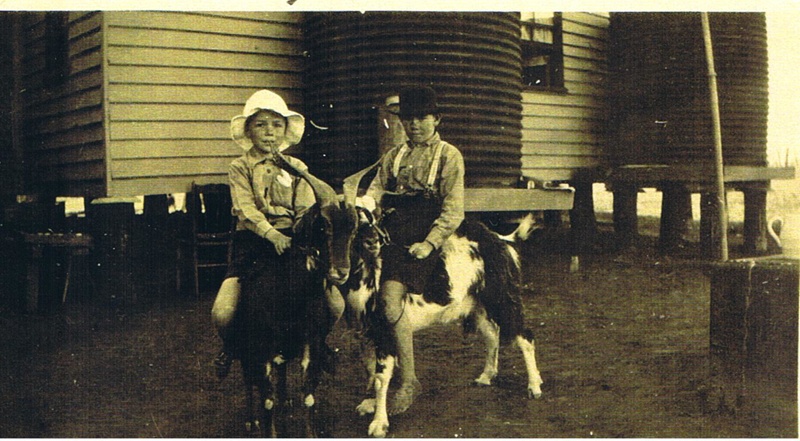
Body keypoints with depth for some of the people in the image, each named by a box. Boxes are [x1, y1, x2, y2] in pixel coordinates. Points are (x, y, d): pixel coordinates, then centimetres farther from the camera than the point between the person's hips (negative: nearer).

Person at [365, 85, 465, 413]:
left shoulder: (449, 156, 7)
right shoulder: (393, 156, 22)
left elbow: (454, 210, -2)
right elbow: (375, 191, 11)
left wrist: (429, 243, -15)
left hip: (422, 235, -5)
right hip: (390, 232, 5)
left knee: (390, 302, -21)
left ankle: (408, 381, -7)